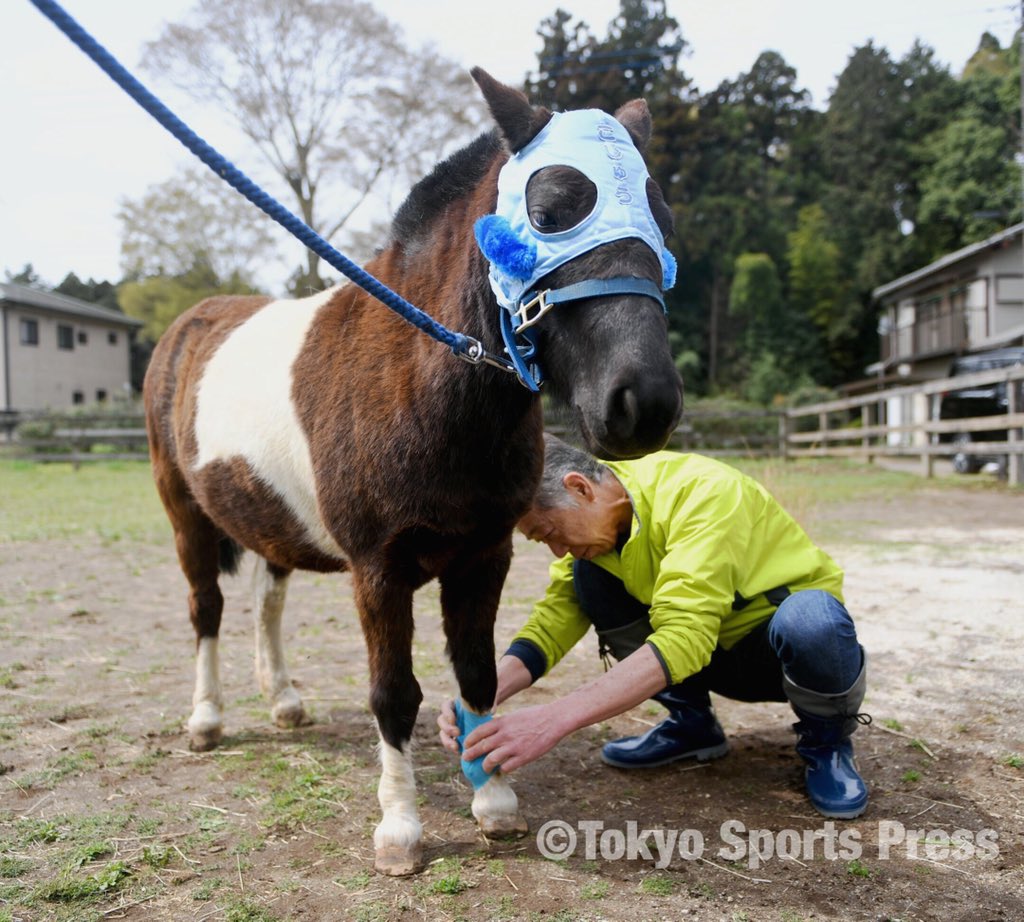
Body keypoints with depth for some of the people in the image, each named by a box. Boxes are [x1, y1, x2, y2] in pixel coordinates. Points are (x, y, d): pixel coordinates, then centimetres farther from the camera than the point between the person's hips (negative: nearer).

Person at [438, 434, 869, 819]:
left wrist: (553, 719, -47)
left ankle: (825, 741, -6)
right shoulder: (593, 514, -10)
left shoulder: (701, 493, -32)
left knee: (808, 619, -40)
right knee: (589, 574, -15)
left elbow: (683, 638, -41)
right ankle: (691, 724, 3)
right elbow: (556, 614, -15)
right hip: (716, 655, 5)